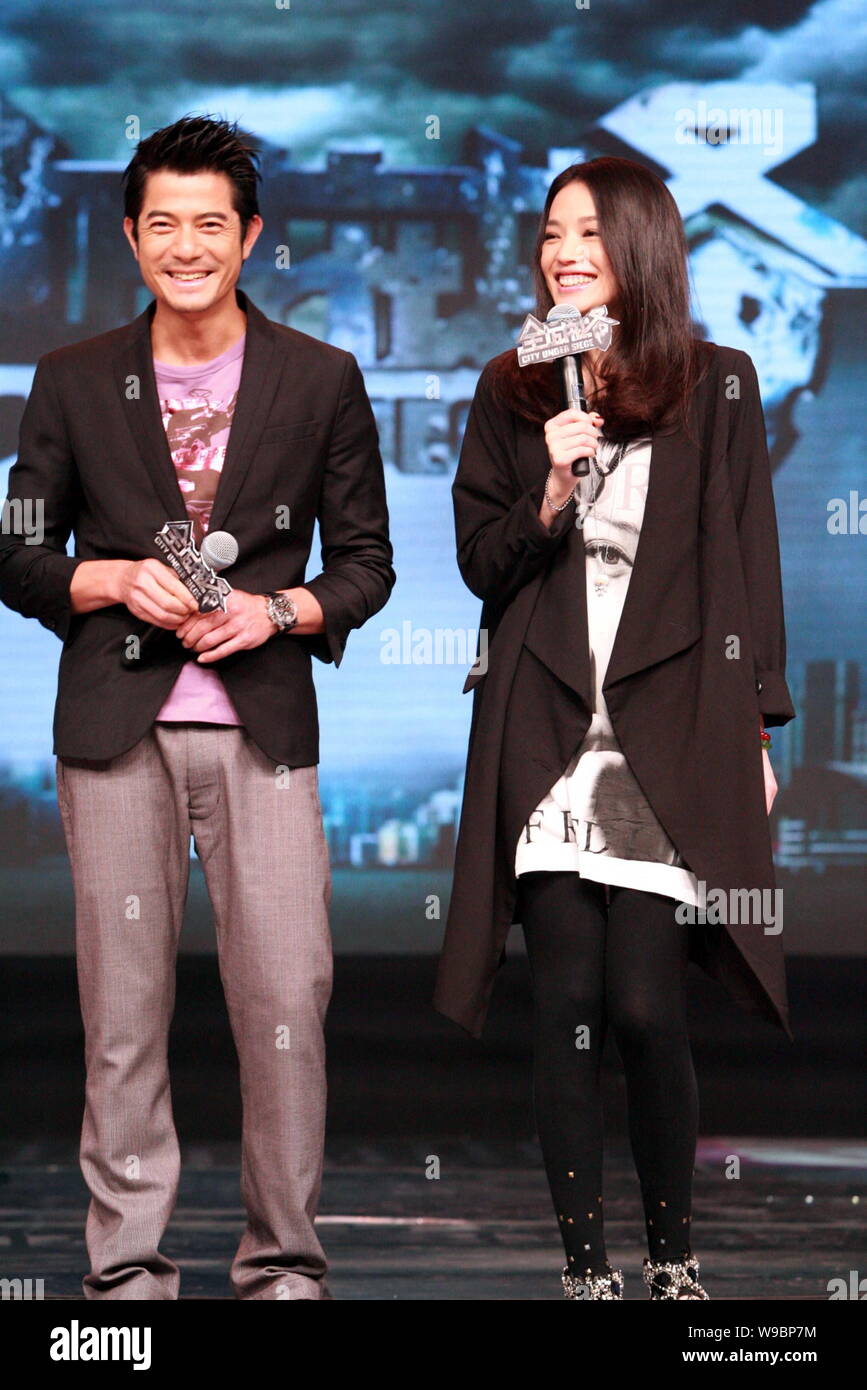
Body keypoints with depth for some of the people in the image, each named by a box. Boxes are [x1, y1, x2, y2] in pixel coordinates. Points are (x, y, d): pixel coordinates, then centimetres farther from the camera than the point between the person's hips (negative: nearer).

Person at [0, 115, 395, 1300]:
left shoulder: (321, 382, 7)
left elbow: (366, 559, 10)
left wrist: (279, 609, -9)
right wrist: (117, 582, -8)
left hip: (263, 724, 0)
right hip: (116, 726, 1)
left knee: (286, 997, -5)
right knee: (123, 1004, 3)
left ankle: (285, 1263, 7)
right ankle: (127, 1266, 11)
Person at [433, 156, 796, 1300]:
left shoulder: (717, 388, 6)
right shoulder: (511, 398, 11)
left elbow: (750, 565, 7)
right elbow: (481, 565, 11)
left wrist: (758, 730, 3)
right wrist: (551, 494, -9)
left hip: (673, 738, -2)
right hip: (549, 736, 2)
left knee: (645, 1006, -8)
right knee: (567, 1011, -1)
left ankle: (673, 1255, 9)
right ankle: (586, 1267, 7)